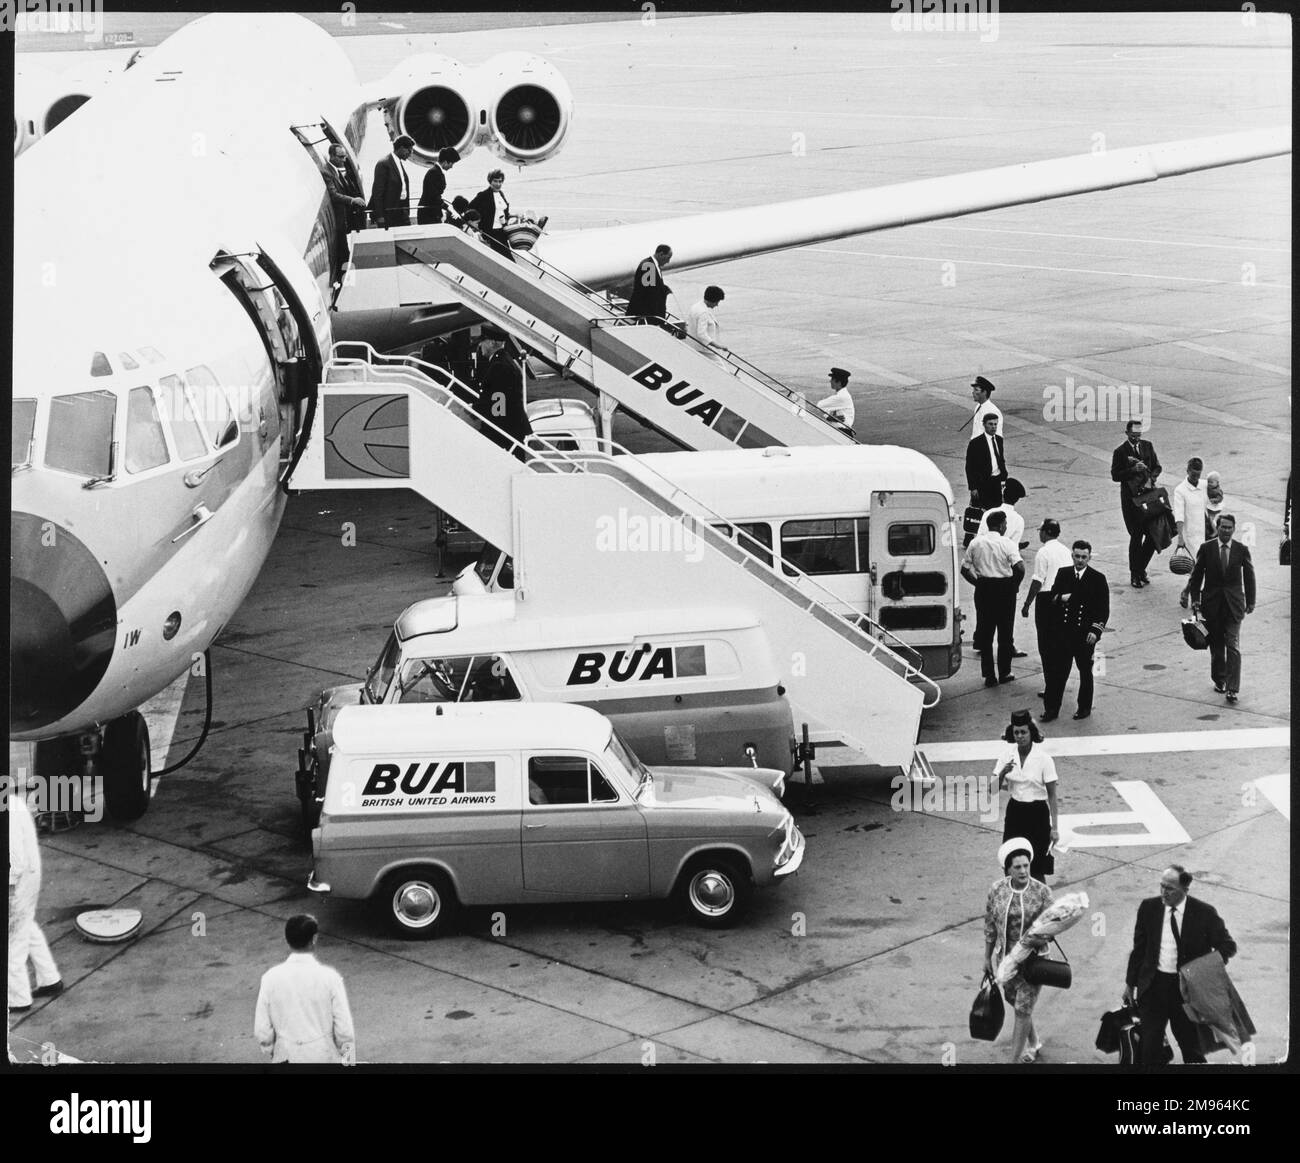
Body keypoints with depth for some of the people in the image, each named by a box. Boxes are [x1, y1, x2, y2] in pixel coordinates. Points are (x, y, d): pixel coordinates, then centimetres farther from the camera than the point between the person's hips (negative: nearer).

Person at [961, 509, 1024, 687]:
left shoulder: (975, 543, 1)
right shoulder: (1006, 544, -11)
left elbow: (964, 568, 4)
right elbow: (1020, 568, -21)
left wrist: (978, 583, 12)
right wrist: (1015, 584, -4)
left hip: (983, 589, 3)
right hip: (1005, 589, -3)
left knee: (985, 632, 9)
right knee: (1004, 632, 10)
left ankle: (988, 675, 7)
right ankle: (1004, 672, 15)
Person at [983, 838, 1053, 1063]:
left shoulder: (1042, 892, -13)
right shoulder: (997, 890, -6)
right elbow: (990, 926, 4)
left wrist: (1037, 940, -28)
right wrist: (987, 957, 7)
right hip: (1005, 957, 4)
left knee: (1023, 1009, -4)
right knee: (1015, 1002, 19)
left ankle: (1015, 1059, 3)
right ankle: (1033, 1042, 44)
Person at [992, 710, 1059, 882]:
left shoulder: (1044, 759, -12)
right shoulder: (1007, 755, -2)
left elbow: (1052, 795, -7)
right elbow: (994, 789, -1)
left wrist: (1054, 827, -10)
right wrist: (1003, 773, -21)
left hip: (1037, 813, -3)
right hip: (1015, 811, 4)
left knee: (1036, 869, -2)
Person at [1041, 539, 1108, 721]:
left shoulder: (1098, 579, -5)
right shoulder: (1063, 574, 5)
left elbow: (1104, 609, -4)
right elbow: (1052, 596, 11)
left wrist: (1096, 631, -13)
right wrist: (1060, 598, -12)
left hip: (1085, 634, -2)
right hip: (1064, 632, 2)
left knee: (1085, 672, 12)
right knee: (1058, 671, 0)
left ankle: (1084, 707, 24)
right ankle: (1052, 708, 4)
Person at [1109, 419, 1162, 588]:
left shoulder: (1148, 446, 8)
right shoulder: (1120, 452, -5)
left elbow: (1157, 467, 12)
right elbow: (1115, 476, -9)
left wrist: (1151, 477, -8)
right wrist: (1133, 470, -21)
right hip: (1131, 498, -4)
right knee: (1136, 536, -3)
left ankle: (1141, 569, 20)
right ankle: (1135, 575, 8)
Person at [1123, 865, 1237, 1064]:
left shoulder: (1204, 913, -7)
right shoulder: (1149, 908, 0)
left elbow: (1228, 946, 1)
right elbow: (1139, 948, 10)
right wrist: (1130, 983, 12)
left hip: (1187, 987, -2)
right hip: (1153, 986, 2)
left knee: (1192, 1049, 7)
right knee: (1150, 1047, 1)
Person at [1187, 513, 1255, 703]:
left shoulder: (1242, 550, 0)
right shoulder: (1206, 549, -1)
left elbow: (1249, 576, 9)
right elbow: (1196, 575, 4)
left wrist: (1250, 601, 11)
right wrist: (1195, 598, -4)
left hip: (1234, 603, -1)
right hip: (1212, 603, 1)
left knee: (1233, 646, -10)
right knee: (1216, 645, 11)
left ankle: (1233, 688, -13)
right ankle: (1219, 680, 29)